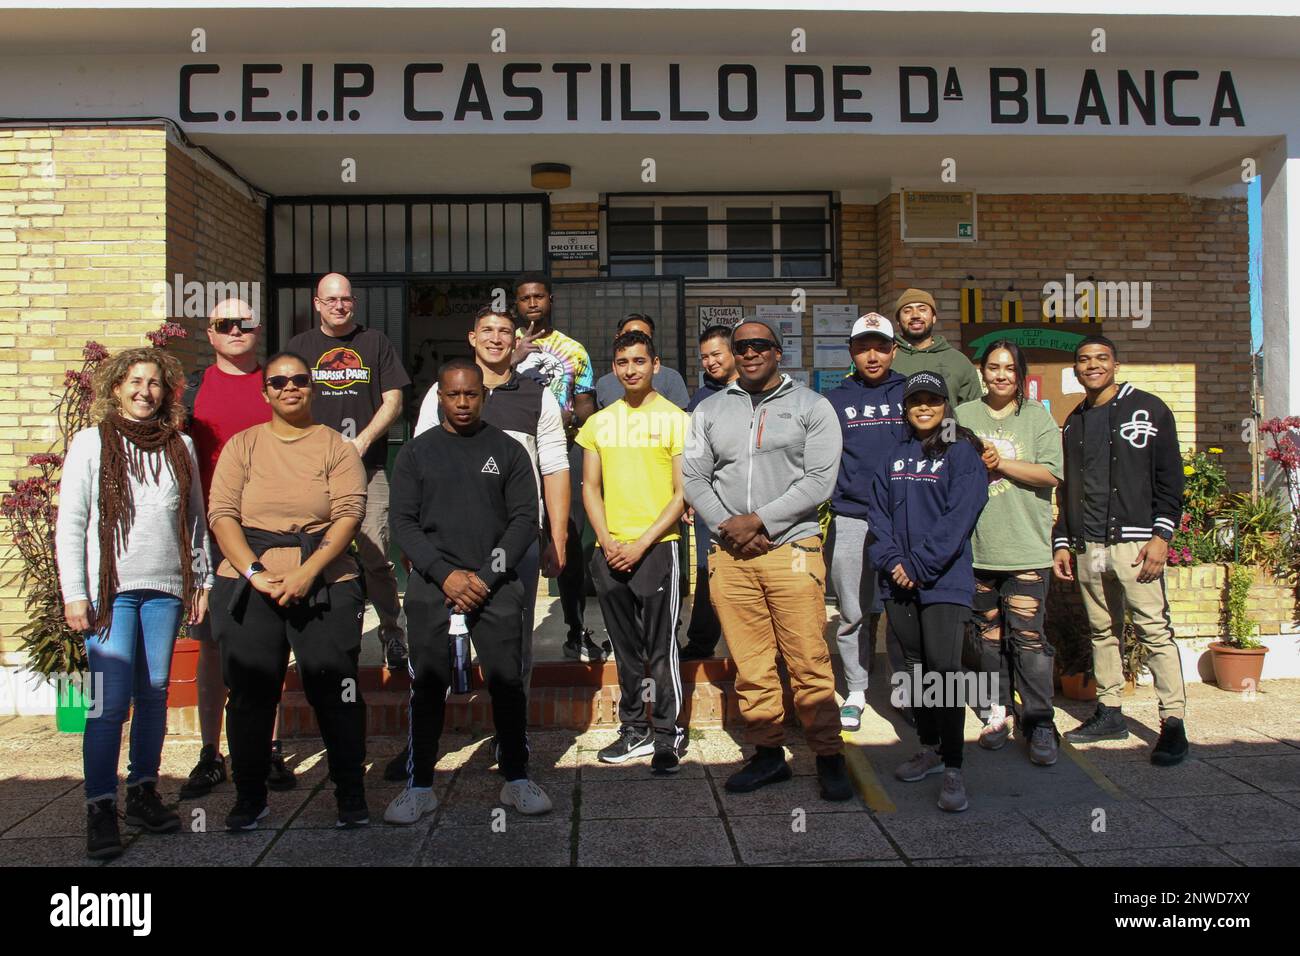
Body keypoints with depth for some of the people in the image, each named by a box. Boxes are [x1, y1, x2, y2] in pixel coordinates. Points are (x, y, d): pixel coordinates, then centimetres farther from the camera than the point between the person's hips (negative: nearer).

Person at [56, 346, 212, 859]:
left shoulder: (180, 446, 11)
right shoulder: (91, 444, 2)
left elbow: (195, 519, 15)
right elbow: (69, 525, -1)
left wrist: (202, 581, 10)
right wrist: (74, 594, -6)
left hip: (166, 588, 4)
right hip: (110, 590, -3)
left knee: (155, 693, 8)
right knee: (111, 701, -7)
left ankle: (143, 793, 21)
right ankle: (100, 809, 2)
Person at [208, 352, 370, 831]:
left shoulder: (336, 446, 7)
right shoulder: (242, 445, 12)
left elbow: (348, 514, -4)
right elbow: (222, 513, 3)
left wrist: (307, 573, -16)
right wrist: (254, 572, -12)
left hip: (326, 583, -1)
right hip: (247, 582, 2)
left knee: (335, 690, -3)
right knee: (250, 692, 4)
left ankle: (351, 796, 9)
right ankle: (249, 797, 19)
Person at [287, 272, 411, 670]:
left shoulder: (376, 343, 12)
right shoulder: (299, 346, 15)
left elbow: (393, 402, 7)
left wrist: (363, 441, -7)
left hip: (368, 465, -2)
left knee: (375, 554, -9)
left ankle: (393, 632, 3)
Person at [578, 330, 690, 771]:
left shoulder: (675, 419, -2)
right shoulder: (599, 422, 12)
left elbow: (683, 493, -5)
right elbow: (591, 488, 13)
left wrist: (641, 544, -11)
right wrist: (607, 541, -2)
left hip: (656, 547, -4)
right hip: (609, 551, 5)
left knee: (661, 648, -1)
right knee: (626, 649, 13)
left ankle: (667, 736, 11)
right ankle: (634, 730, 24)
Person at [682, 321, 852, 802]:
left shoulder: (811, 406, 6)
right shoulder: (709, 410, 15)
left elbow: (819, 480, -3)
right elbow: (693, 477, 10)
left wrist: (758, 520, -11)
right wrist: (727, 525, -6)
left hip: (792, 549, -3)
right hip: (728, 554, 3)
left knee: (810, 663, -4)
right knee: (749, 665, 6)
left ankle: (829, 758, 8)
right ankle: (768, 753, 19)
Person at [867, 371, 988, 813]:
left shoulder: (962, 453, -1)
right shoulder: (894, 456, 15)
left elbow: (958, 517, -11)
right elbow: (878, 511, 9)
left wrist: (918, 565, -15)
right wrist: (892, 561, -7)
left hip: (943, 581, -5)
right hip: (898, 581, 5)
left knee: (944, 670, -12)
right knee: (915, 669, 12)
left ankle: (953, 769, -6)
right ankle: (929, 749, 26)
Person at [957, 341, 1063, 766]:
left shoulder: (1037, 416, 4)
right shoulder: (962, 416, 9)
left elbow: (1051, 474, -5)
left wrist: (1000, 462, -12)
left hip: (1026, 547, -2)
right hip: (976, 544, 3)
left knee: (1028, 636, -7)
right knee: (989, 633, 10)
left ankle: (1039, 723, 1)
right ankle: (998, 713, 22)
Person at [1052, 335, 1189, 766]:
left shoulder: (1148, 409, 3)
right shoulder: (1074, 423, 18)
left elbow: (1170, 477, -2)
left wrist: (1162, 535, -11)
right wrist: (1061, 542, 14)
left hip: (1134, 542, -5)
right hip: (1088, 547, 5)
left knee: (1155, 630, -8)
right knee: (1102, 631, 9)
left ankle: (1173, 722, -3)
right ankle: (1109, 712, 18)